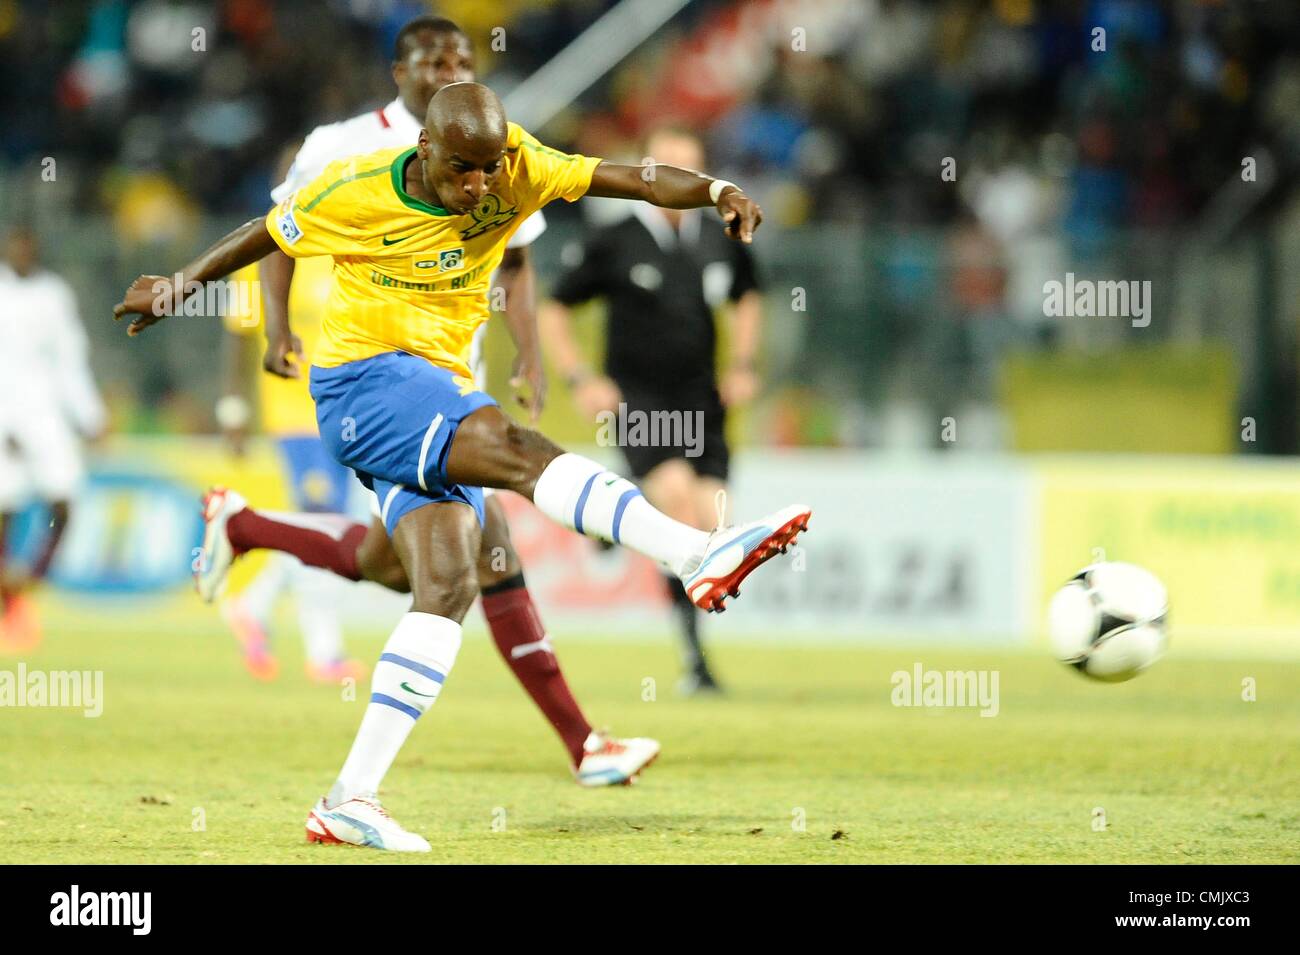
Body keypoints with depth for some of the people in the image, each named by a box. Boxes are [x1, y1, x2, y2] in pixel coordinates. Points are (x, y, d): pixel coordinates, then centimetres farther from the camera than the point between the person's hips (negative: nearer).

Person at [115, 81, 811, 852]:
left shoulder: (515, 168, -3)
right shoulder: (357, 194, -10)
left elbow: (626, 179, -12)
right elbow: (268, 234, 8)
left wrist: (714, 191, -27)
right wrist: (185, 283, 7)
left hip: (440, 399, 6)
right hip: (363, 380, -6)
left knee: (450, 585, -7)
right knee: (514, 449, -29)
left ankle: (350, 800, -9)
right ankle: (699, 556, -43)